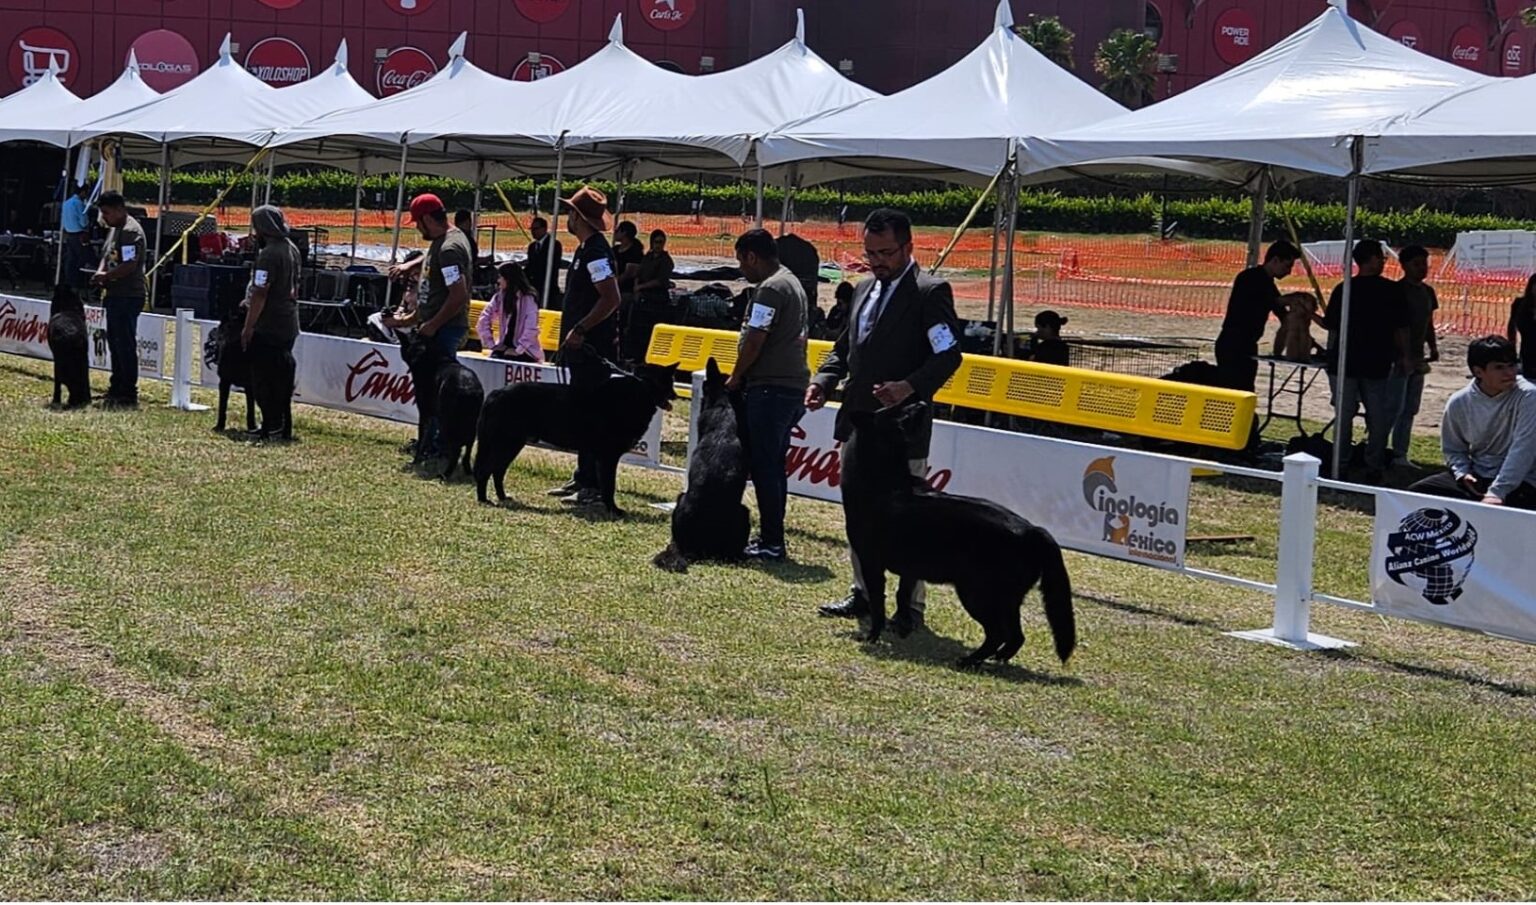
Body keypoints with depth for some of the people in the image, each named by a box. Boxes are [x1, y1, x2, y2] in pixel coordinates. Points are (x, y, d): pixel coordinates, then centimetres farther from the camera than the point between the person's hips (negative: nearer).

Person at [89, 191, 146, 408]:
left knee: (126, 344, -7)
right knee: (115, 342, 16)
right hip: (115, 295, 10)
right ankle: (117, 388, 25)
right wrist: (100, 272, 3)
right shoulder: (115, 229, 17)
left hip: (128, 296, -10)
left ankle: (129, 394, -3)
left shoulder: (131, 231, -15)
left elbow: (129, 265, -24)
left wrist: (105, 276, -16)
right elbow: (108, 256, 23)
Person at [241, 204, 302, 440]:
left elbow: (260, 294, -20)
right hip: (289, 324, 9)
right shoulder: (292, 249, 10)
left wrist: (248, 328, -17)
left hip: (268, 326, -9)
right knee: (281, 377, 13)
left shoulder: (268, 254, -19)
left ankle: (272, 425, -2)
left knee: (263, 378, -1)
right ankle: (284, 426, 16)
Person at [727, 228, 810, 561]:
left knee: (764, 466, -7)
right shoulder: (792, 282, 18)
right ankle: (771, 537, 17)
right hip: (794, 385, 10)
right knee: (774, 466, 13)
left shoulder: (770, 288, -13)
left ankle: (771, 542, -6)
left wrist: (735, 377, -4)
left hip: (770, 387, -10)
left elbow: (755, 340, -18)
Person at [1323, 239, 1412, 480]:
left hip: (1344, 363, 1)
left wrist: (1332, 357, 14)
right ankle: (1373, 467, 7)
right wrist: (1405, 356, 10)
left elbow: (1331, 326, 2)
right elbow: (1401, 329, -2)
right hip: (1377, 364, -1)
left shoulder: (1343, 289, -2)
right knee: (1378, 417, 8)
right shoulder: (1392, 291, -6)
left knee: (1344, 415, 10)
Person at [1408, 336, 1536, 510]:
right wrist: (1462, 473, -10)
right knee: (1416, 494, -8)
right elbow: (1453, 449, 12)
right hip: (1475, 477, 5)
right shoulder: (1459, 402, -2)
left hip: (1518, 483, -5)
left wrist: (1496, 492, -29)